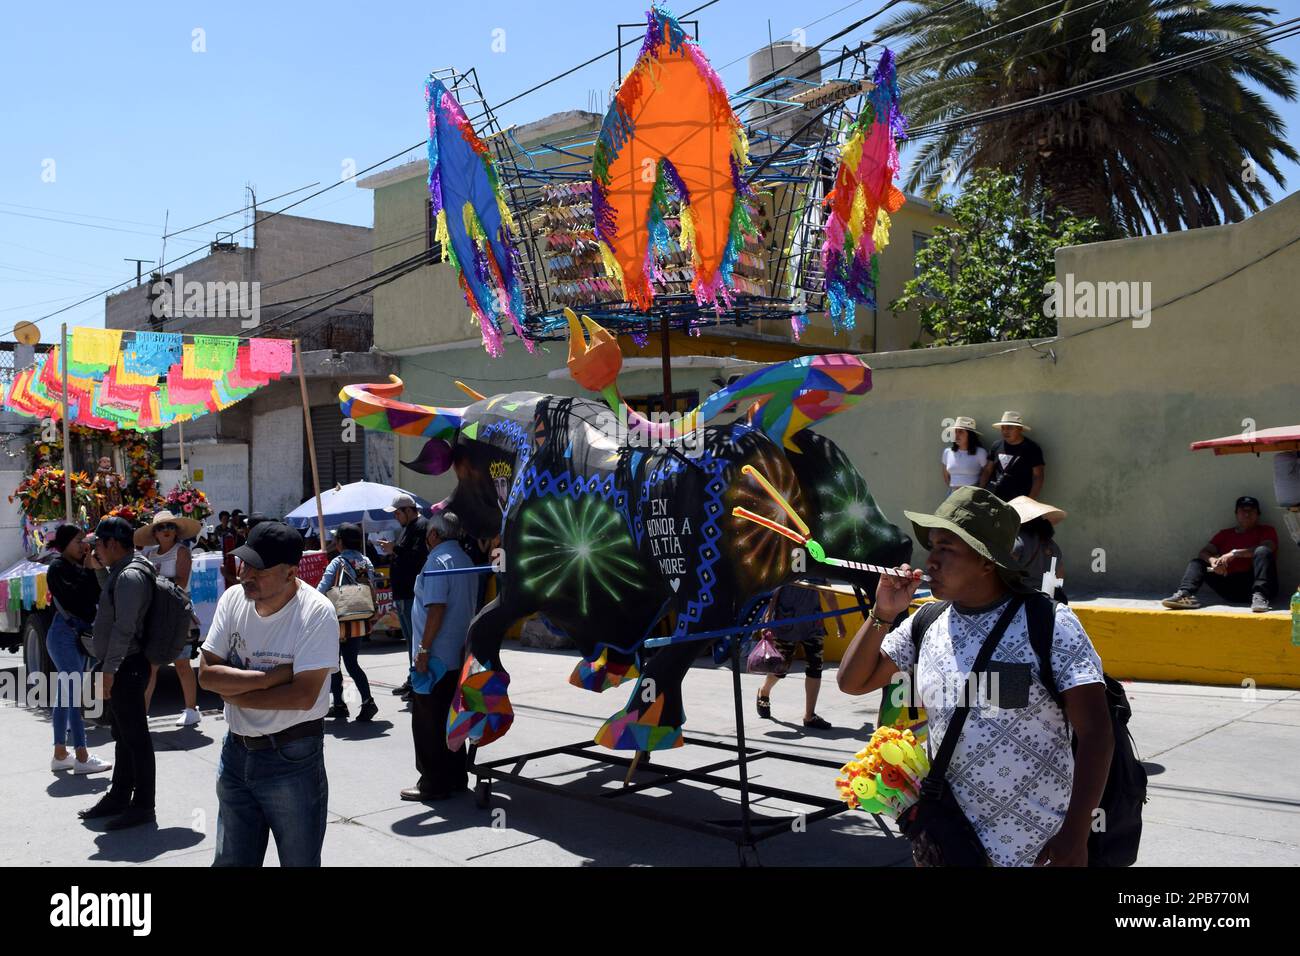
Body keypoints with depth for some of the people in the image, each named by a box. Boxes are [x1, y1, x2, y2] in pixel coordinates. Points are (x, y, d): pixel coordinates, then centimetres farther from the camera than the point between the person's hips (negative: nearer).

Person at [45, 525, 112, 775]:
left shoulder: (78, 566, 14)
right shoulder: (58, 567, -9)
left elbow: (98, 594, 7)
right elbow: (74, 596, -21)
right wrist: (90, 568, -16)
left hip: (79, 635, 9)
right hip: (64, 635, -9)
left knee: (65, 696, 12)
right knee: (74, 695, -9)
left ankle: (60, 755, 18)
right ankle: (82, 758, -7)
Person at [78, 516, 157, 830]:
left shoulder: (130, 576, -19)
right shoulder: (120, 572, 14)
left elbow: (124, 628, -24)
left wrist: (110, 669, -23)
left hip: (126, 667, -11)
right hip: (121, 666, 11)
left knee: (135, 737, -3)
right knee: (123, 735, 19)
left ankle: (143, 805, 4)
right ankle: (119, 796, 30)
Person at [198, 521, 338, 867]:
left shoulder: (316, 612, -19)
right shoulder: (234, 599, -2)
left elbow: (304, 695, -24)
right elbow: (207, 673, -6)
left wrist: (233, 692, -14)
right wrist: (271, 676, -18)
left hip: (293, 758, -5)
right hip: (236, 751, 6)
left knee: (299, 861, 10)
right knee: (231, 860, 18)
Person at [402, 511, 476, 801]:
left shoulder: (438, 560, -14)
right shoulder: (465, 560, 12)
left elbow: (437, 609, -21)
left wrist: (424, 649, -18)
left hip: (436, 657, -9)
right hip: (458, 655, 9)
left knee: (428, 723, 0)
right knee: (451, 719, 16)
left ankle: (434, 783, 5)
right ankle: (456, 776, 22)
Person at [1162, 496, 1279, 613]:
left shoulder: (1266, 531, 12)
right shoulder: (1225, 534, 22)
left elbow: (1267, 549, -10)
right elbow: (1204, 552, 10)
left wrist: (1235, 553, -19)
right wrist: (1213, 560, -15)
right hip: (1231, 587, 4)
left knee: (1263, 551, -25)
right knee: (1196, 562, -5)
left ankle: (1260, 597, -44)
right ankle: (1185, 594, -34)